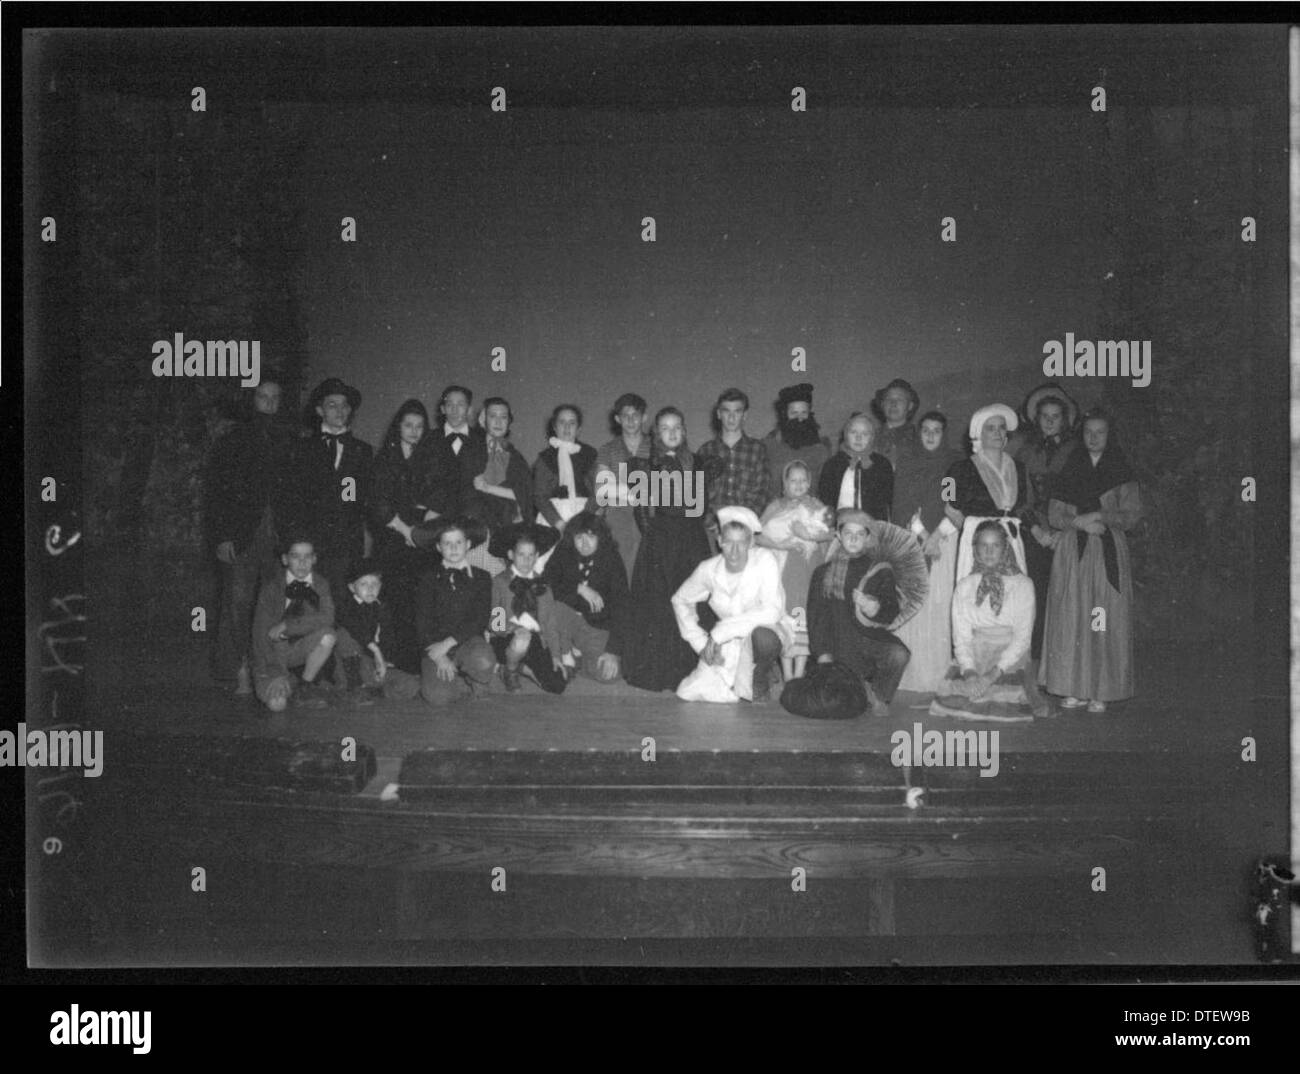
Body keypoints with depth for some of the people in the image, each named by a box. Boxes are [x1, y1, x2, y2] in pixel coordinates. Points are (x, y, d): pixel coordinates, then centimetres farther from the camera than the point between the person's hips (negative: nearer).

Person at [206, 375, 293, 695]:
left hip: (277, 533, 2)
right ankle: (238, 671, -6)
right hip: (240, 534, -2)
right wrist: (221, 537, -6)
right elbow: (214, 491, 4)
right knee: (239, 601, -8)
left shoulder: (287, 441, 15)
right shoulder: (233, 440, 7)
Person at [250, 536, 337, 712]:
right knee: (277, 704, -24)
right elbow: (261, 631, -15)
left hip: (301, 649, 3)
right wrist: (274, 672, -24)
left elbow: (327, 618, -20)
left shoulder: (320, 583, -5)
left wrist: (286, 626, -26)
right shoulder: (271, 587, -13)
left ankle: (308, 684, -4)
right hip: (273, 651, -3)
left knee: (327, 636, -28)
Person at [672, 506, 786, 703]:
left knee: (761, 634, -40)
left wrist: (721, 632, -28)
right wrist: (701, 642, 0)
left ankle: (761, 679, -6)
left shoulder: (764, 560, -19)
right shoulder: (710, 569, -7)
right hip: (727, 648, 4)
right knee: (687, 693, -11)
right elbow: (681, 600, 11)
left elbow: (772, 612, -29)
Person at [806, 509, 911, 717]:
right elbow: (816, 615, 9)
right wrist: (822, 652, -4)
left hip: (871, 636, 0)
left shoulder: (880, 571, 10)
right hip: (838, 641, 0)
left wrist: (873, 608, -22)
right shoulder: (824, 573, 12)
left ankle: (879, 696, -5)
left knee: (898, 654, -33)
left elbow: (892, 612, 1)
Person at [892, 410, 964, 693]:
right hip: (911, 539, 2)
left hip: (946, 539, -2)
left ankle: (942, 678, -8)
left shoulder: (957, 463, 7)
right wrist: (921, 534, -7)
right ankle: (914, 678, -5)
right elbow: (901, 506, 5)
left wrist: (938, 535, -10)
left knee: (942, 605, -9)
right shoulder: (907, 465, 13)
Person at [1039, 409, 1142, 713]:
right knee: (1072, 618, -3)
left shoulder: (1121, 471, 6)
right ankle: (1075, 689, 2)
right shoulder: (1069, 468, 10)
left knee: (1105, 622, -6)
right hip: (1072, 552, 2)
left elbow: (1132, 514, 1)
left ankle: (1101, 692, -3)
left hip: (1109, 553, -2)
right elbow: (1054, 514, 5)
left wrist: (1102, 516, -15)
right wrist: (1079, 522, -12)